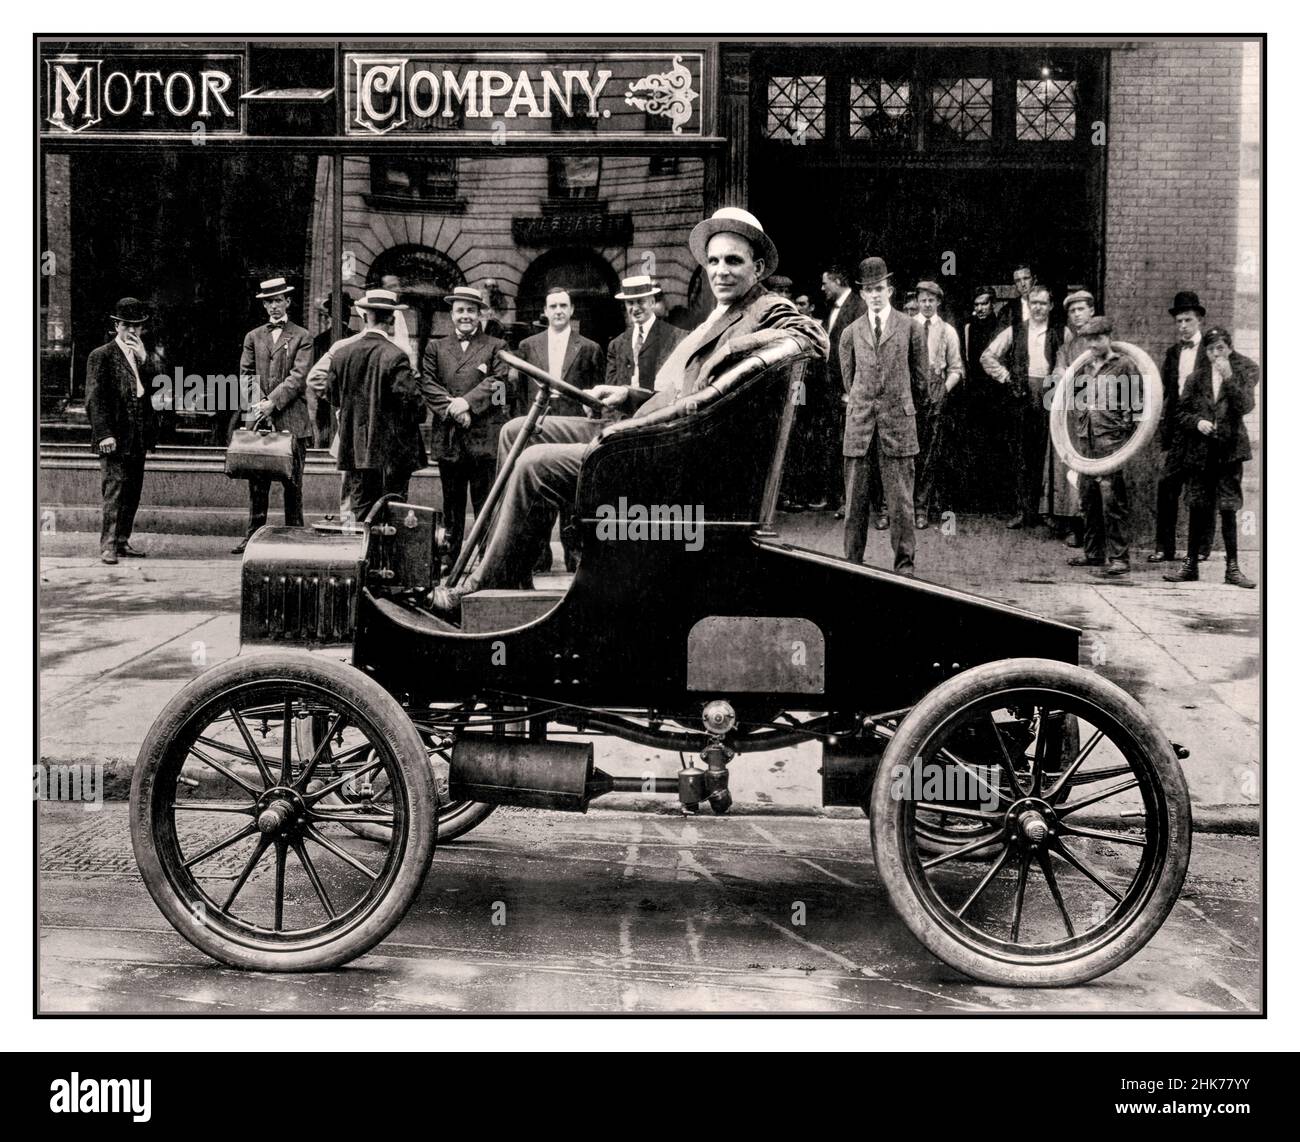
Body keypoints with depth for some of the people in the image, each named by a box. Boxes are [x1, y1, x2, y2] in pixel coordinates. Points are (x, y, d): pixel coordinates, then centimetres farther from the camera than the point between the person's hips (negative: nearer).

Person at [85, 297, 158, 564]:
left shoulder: (143, 356, 17)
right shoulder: (101, 356, -1)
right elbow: (95, 399, -7)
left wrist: (144, 360, -4)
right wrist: (104, 434, -16)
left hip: (138, 438, 6)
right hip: (116, 437, -6)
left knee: (132, 493, 8)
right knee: (115, 490, -11)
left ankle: (122, 542, 16)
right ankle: (108, 546, -10)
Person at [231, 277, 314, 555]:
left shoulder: (302, 337, 5)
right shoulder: (253, 337, 17)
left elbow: (298, 377, -4)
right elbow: (246, 374, 11)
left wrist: (273, 403, -13)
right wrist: (256, 402, -6)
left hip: (291, 420, -3)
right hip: (258, 418, 3)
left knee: (292, 482, -1)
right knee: (256, 482, 1)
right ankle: (253, 535, 4)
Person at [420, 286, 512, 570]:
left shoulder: (495, 347, 9)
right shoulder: (435, 348, 15)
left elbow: (499, 382, -4)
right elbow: (428, 384, 4)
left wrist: (467, 402, -16)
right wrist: (453, 409, -10)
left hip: (485, 438, -2)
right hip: (448, 438, 2)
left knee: (486, 503, -2)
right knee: (451, 504, 8)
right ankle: (451, 561, 13)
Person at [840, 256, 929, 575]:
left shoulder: (910, 328, 6)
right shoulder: (851, 333, 11)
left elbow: (921, 376, 14)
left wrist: (914, 408, 20)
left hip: (899, 417, -2)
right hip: (860, 418, 2)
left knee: (900, 497, -2)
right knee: (856, 496, 2)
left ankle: (904, 564, 4)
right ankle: (852, 562, 7)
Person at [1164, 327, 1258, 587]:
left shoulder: (1246, 371, 0)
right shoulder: (1198, 375, 6)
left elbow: (1245, 407, -14)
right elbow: (1181, 410, 12)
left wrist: (1229, 378, -22)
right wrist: (1197, 421, -7)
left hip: (1229, 448, -2)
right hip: (1201, 448, 2)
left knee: (1228, 508, -2)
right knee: (1197, 507, 7)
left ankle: (1232, 568, 5)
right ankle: (1191, 564, 16)